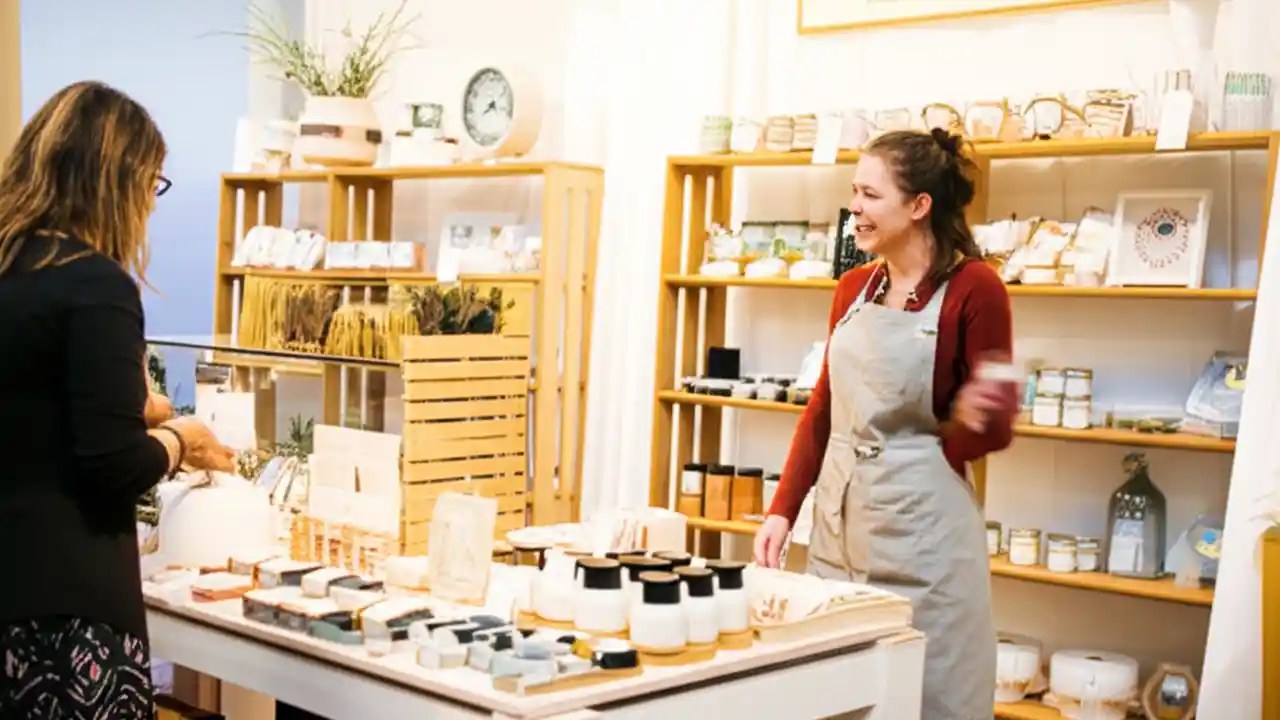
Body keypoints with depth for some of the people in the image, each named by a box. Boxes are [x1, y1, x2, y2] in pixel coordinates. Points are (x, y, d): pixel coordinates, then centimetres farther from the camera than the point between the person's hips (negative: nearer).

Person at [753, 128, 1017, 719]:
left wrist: (972, 419, -31)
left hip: (921, 522, -6)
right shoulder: (854, 287, 8)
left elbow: (996, 430, -8)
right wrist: (782, 510, 7)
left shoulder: (973, 288, -11)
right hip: (838, 516, 6)